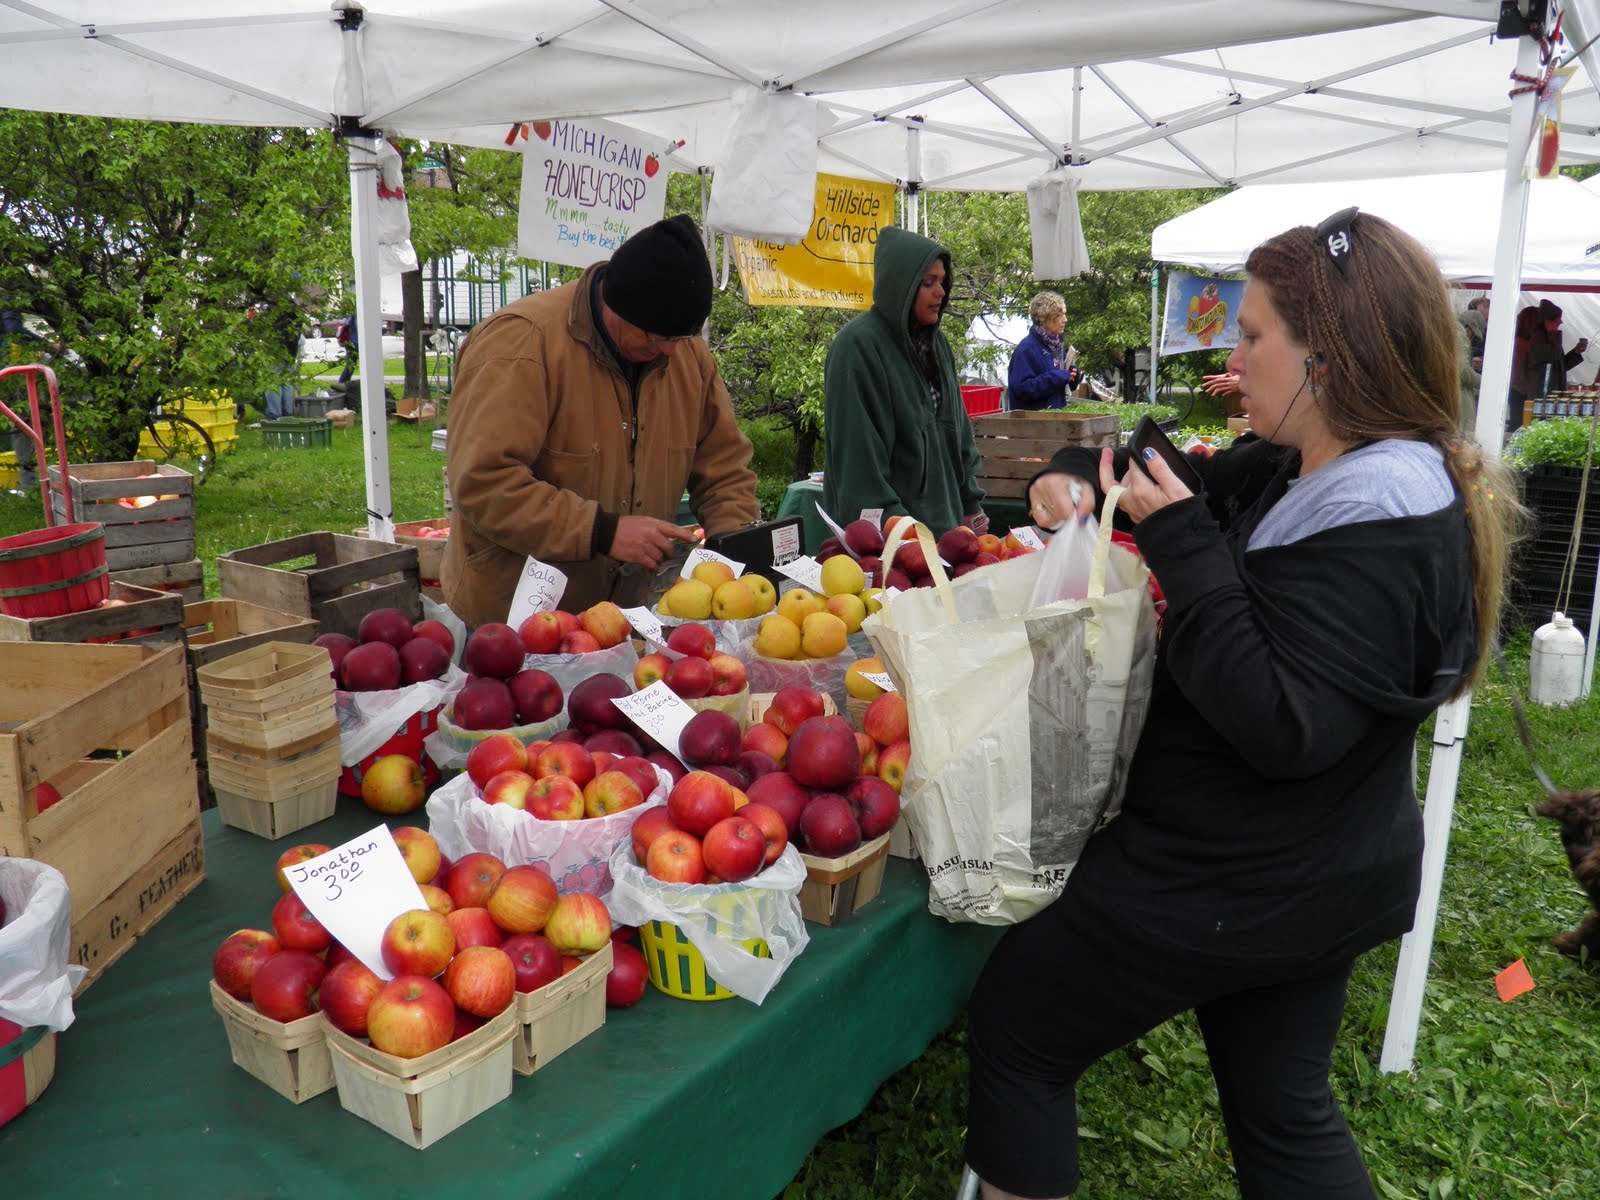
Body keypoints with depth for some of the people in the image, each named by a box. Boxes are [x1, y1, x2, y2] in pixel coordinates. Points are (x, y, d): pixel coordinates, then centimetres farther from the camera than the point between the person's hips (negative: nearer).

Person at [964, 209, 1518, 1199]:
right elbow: (1195, 480, 16)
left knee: (1013, 1030, 9)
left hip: (1228, 885, -9)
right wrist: (1079, 476, -3)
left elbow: (1283, 729, -31)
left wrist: (1183, 546, -27)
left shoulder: (1375, 524, -25)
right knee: (1285, 1116, 25)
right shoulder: (1298, 469, 3)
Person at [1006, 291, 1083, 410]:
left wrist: (1072, 375, 0)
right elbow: (1022, 387, -24)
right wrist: (1057, 377, -22)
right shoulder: (1026, 348, -16)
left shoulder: (1057, 344, 11)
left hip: (1058, 413, 8)